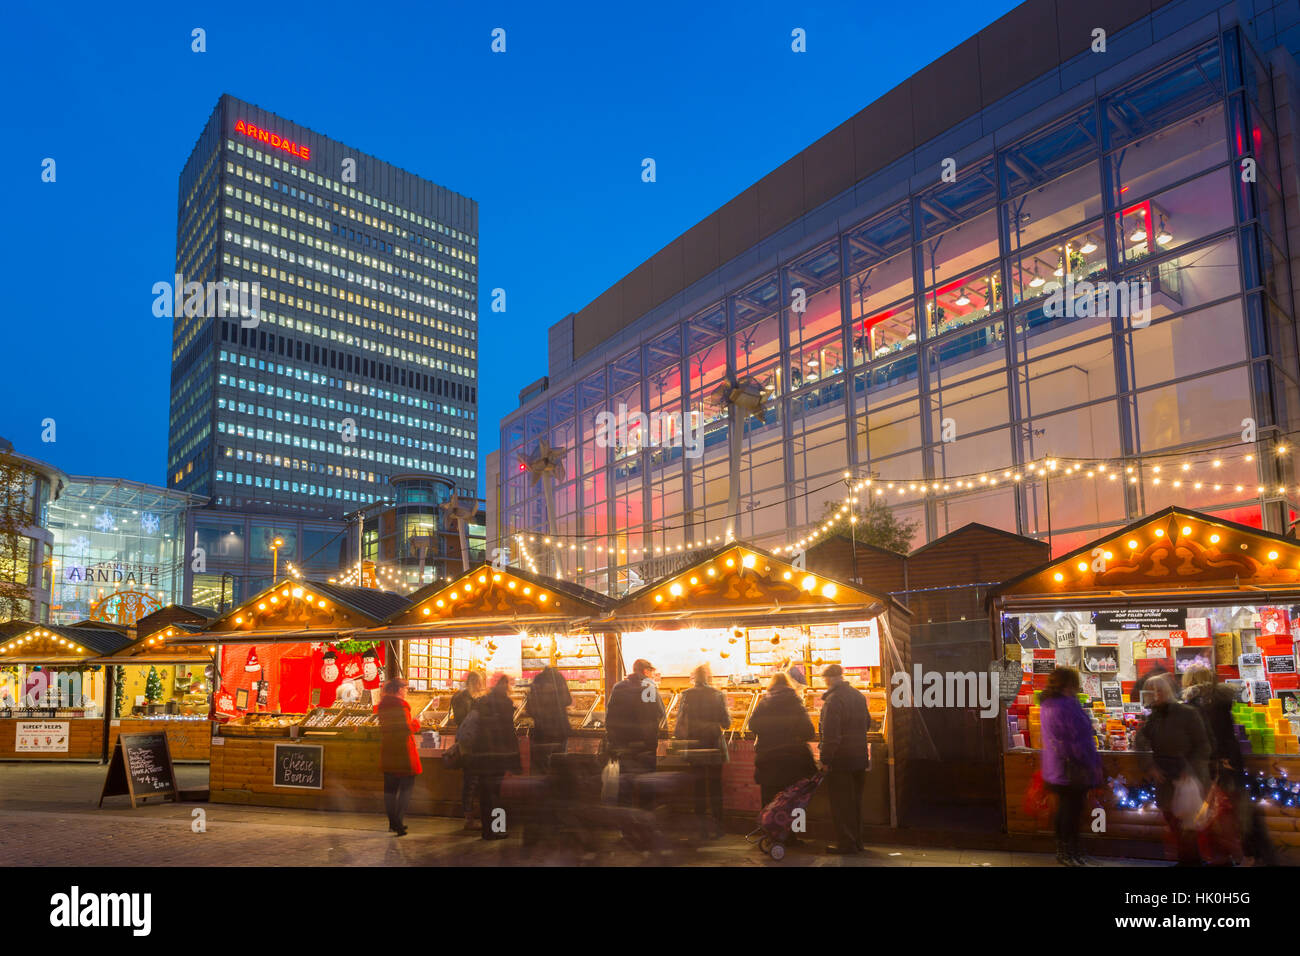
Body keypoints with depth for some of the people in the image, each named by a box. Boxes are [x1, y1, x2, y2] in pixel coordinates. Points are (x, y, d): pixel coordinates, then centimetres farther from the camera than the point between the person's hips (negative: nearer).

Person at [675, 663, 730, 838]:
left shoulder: (686, 695, -6)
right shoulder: (718, 695, -7)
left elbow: (680, 722, -8)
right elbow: (726, 722, -5)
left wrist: (681, 740, 2)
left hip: (694, 746, 1)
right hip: (714, 746, 0)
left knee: (698, 786, 10)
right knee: (715, 786, 9)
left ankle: (700, 825, 12)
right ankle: (717, 825, 10)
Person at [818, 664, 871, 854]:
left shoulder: (833, 700, -17)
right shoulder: (858, 695, 9)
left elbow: (830, 733, -21)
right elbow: (867, 724, 20)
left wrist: (825, 759, -16)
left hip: (841, 759, -8)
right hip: (860, 756, 8)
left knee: (841, 802, 1)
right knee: (855, 801, 16)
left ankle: (845, 842, 5)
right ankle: (857, 841, 23)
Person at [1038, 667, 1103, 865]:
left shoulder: (1047, 705, 6)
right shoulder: (1068, 706, -23)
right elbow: (1080, 739, -21)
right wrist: (1094, 763, -10)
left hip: (1054, 767, 9)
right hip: (1073, 769, -9)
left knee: (1064, 809, 17)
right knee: (1073, 810, 3)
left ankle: (1062, 850, 27)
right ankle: (1068, 853, 12)